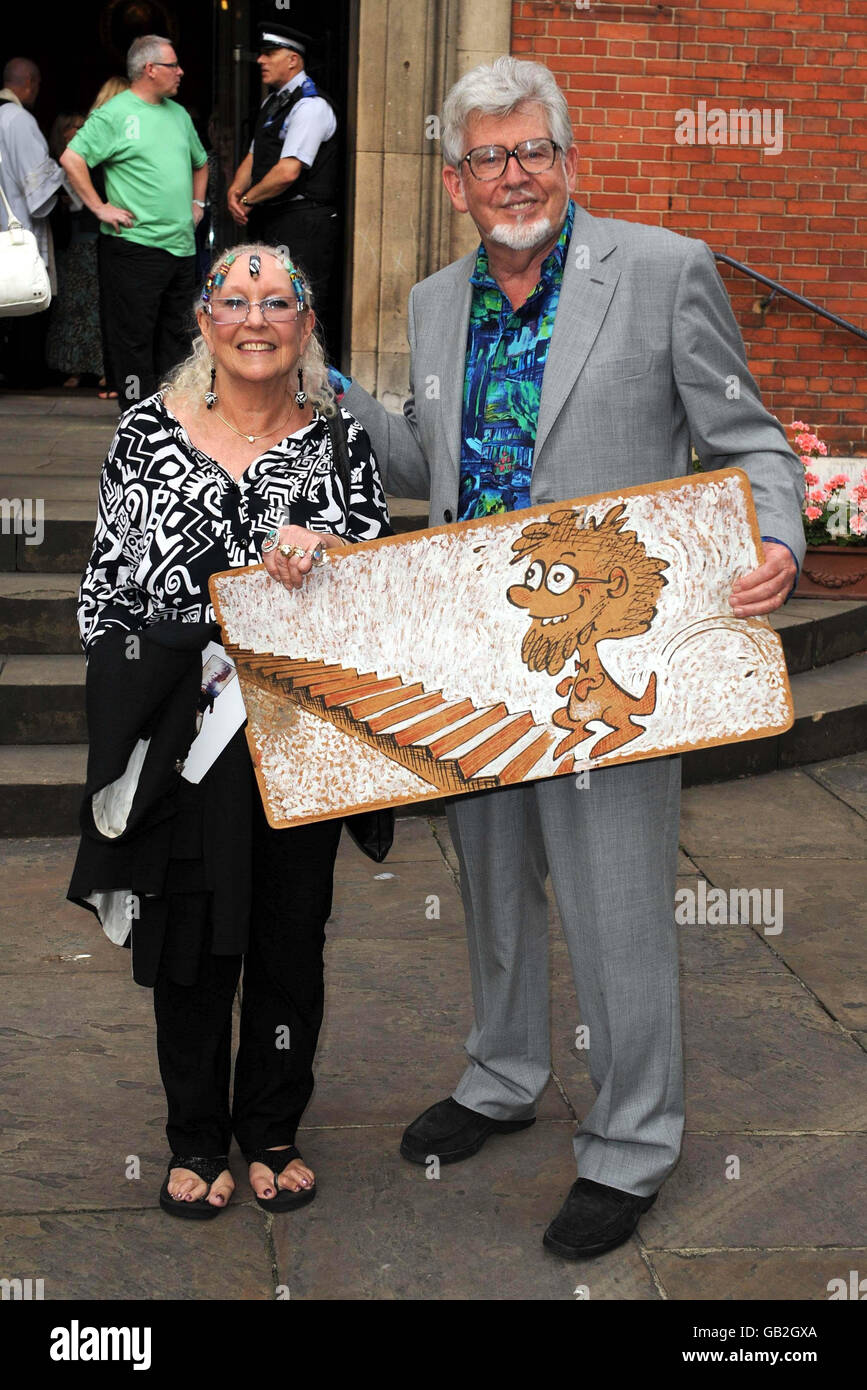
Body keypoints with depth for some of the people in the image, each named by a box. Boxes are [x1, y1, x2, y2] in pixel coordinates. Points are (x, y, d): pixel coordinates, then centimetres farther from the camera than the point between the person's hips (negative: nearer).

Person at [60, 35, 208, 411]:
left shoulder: (178, 114, 17)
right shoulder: (115, 113, -7)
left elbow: (199, 162, 33)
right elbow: (72, 159, -13)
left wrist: (197, 202, 21)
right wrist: (99, 207, -14)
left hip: (182, 246, 7)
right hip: (135, 246, -7)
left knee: (177, 337, 12)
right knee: (135, 337, -3)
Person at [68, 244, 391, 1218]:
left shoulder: (336, 436, 2)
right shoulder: (149, 431, 2)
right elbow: (105, 578, 6)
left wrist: (321, 544, -23)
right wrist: (120, 714, 3)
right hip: (177, 727, 0)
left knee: (291, 929, 10)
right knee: (189, 933, 8)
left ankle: (273, 1129, 29)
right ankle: (196, 1138, 27)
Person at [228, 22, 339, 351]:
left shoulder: (310, 105, -13)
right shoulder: (272, 102, 17)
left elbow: (287, 172, -22)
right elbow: (253, 157, 20)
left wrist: (248, 200, -10)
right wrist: (236, 191, -1)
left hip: (303, 226, -10)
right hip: (270, 223, 10)